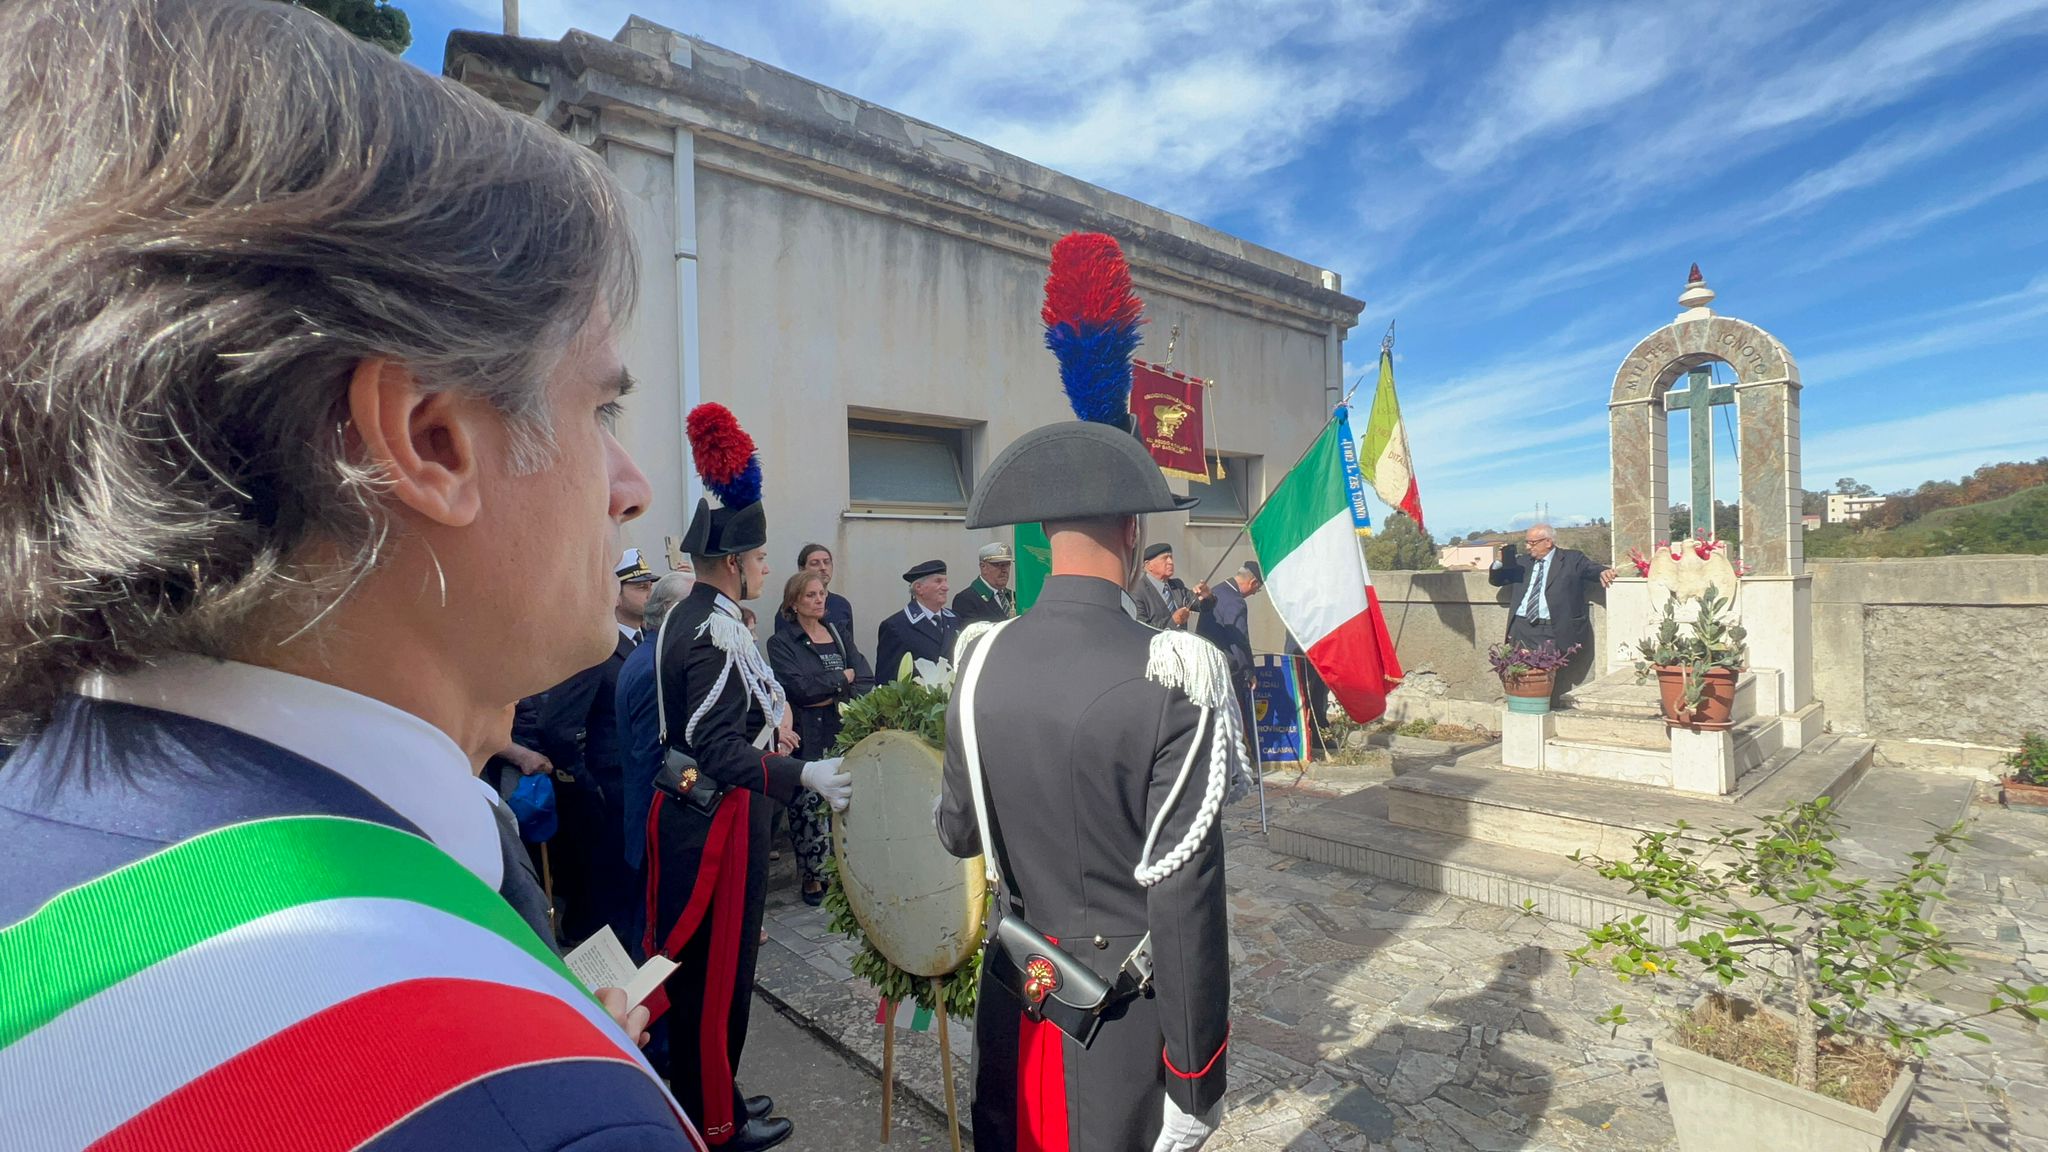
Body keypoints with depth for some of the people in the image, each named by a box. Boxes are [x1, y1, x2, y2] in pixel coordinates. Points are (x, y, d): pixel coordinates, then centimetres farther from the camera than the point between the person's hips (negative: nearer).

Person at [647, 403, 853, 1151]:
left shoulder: (686, 618, 8)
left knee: (696, 962, 21)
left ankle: (702, 1092, 40)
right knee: (719, 968, 6)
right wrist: (803, 774, -35)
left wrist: (767, 716, 23)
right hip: (718, 821, -10)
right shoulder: (715, 635, -24)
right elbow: (720, 750, -29)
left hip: (689, 812, 10)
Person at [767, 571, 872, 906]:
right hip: (808, 739, -4)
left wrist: (829, 697, -12)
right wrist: (843, 677, -4)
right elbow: (796, 686, -15)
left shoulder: (837, 634, 14)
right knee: (809, 808, -3)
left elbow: (865, 681, 3)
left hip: (843, 733, 4)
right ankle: (812, 876, 13)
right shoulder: (782, 642, 1)